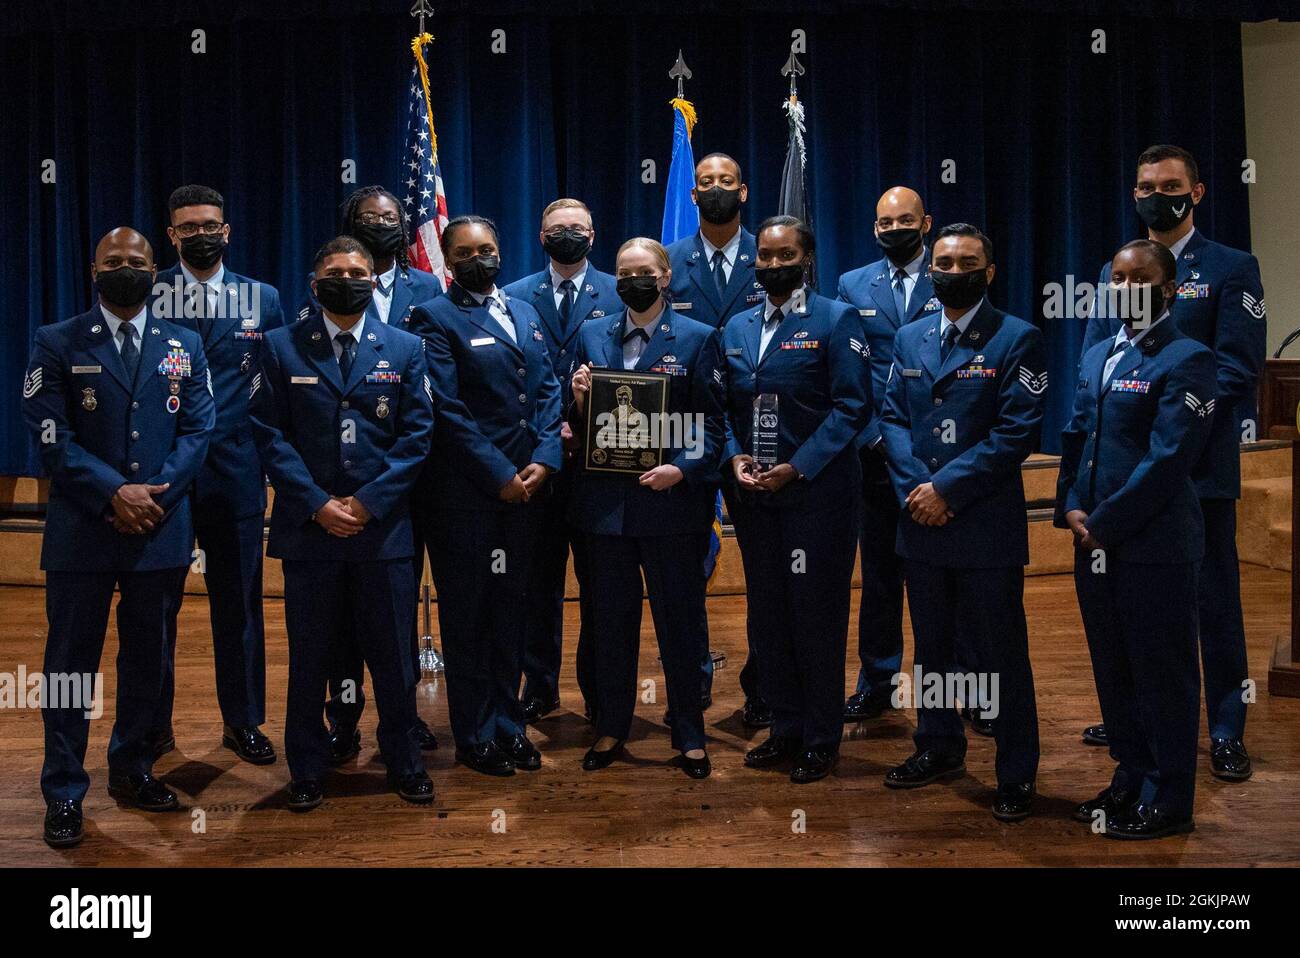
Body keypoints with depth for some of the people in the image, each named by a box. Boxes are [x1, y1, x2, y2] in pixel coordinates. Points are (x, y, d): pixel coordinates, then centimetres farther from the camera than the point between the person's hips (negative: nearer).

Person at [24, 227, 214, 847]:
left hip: (161, 529, 3)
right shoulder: (57, 343, 2)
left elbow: (198, 429, 3)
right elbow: (50, 435, -6)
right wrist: (114, 492, -16)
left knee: (147, 657, 13)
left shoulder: (185, 346, 10)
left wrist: (155, 494, -11)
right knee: (71, 662, 4)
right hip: (82, 531, -2)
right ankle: (64, 794, 14)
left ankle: (133, 771, 28)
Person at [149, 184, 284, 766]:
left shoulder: (262, 299, 7)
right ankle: (153, 725, 22)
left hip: (236, 472, 1)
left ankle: (242, 721, 23)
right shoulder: (144, 293, 3)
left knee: (239, 602, 9)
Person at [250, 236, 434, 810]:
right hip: (308, 527, 0)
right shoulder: (281, 347, 5)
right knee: (309, 656, 9)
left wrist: (368, 502, -9)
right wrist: (317, 504, -11)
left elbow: (416, 435, 1)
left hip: (383, 526, 0)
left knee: (393, 655, 7)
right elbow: (268, 433, -1)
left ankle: (404, 764, 24)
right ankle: (307, 770, 24)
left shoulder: (405, 349, 7)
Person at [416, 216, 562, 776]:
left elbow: (547, 392, 11)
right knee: (466, 615, 5)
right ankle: (475, 737, 16)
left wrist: (544, 460, -4)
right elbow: (448, 410, -12)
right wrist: (500, 475, -15)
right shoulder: (437, 319, -4)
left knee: (511, 608, 13)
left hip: (524, 487, 6)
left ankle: (508, 723, 26)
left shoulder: (526, 314, 16)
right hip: (464, 493, -6)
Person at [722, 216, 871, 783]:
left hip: (816, 492, -5)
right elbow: (725, 407, 14)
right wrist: (735, 456, -5)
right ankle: (785, 730, 25)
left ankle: (820, 741, 15)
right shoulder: (737, 328, 13)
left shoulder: (835, 320, -3)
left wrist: (796, 468, -16)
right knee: (767, 615, 11)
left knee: (817, 617, 1)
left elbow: (852, 406, -10)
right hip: (754, 496, 6)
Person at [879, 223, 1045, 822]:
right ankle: (939, 748, 34)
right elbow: (892, 419, 7)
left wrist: (946, 488, -17)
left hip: (986, 526, -5)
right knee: (931, 646, 17)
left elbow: (1017, 431, -12)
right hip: (921, 524, 5)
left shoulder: (1017, 339, -5)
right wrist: (915, 488, -9)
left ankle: (1016, 774, 17)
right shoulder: (909, 339, 12)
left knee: (1001, 655, 3)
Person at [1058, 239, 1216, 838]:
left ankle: (1167, 802, 16)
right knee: (1113, 671, 16)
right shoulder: (1096, 357, 15)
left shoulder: (1185, 360, -9)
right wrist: (1071, 509, -1)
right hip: (1095, 543, 7)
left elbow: (1167, 459, -16)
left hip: (1153, 546, -7)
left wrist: (1104, 524, -15)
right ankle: (1130, 779, 30)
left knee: (1162, 675, 3)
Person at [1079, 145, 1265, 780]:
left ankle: (1226, 732, 12)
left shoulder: (1232, 269, 0)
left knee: (1213, 598, 2)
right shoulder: (1115, 272, 14)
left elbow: (1237, 369, -9)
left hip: (1198, 463, -4)